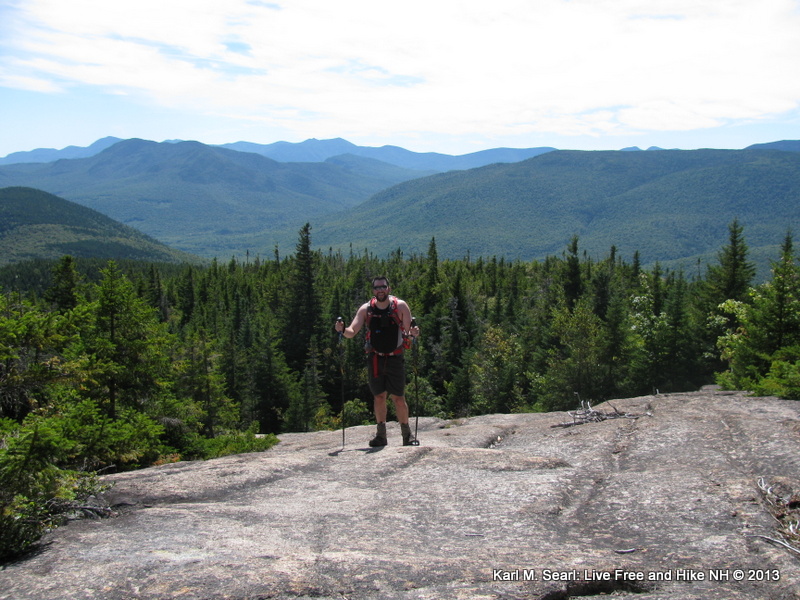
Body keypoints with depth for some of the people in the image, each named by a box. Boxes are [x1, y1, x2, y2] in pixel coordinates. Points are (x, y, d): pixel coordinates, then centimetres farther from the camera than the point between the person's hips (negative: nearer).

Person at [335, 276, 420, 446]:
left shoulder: (400, 306, -6)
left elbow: (408, 332, -6)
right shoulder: (366, 309, -2)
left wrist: (413, 333, -29)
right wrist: (342, 330, -29)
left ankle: (407, 434, 15)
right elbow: (352, 332, -7)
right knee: (379, 397, 7)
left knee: (399, 399, 0)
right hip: (375, 359, 2)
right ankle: (381, 435, 19)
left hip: (395, 358, -2)